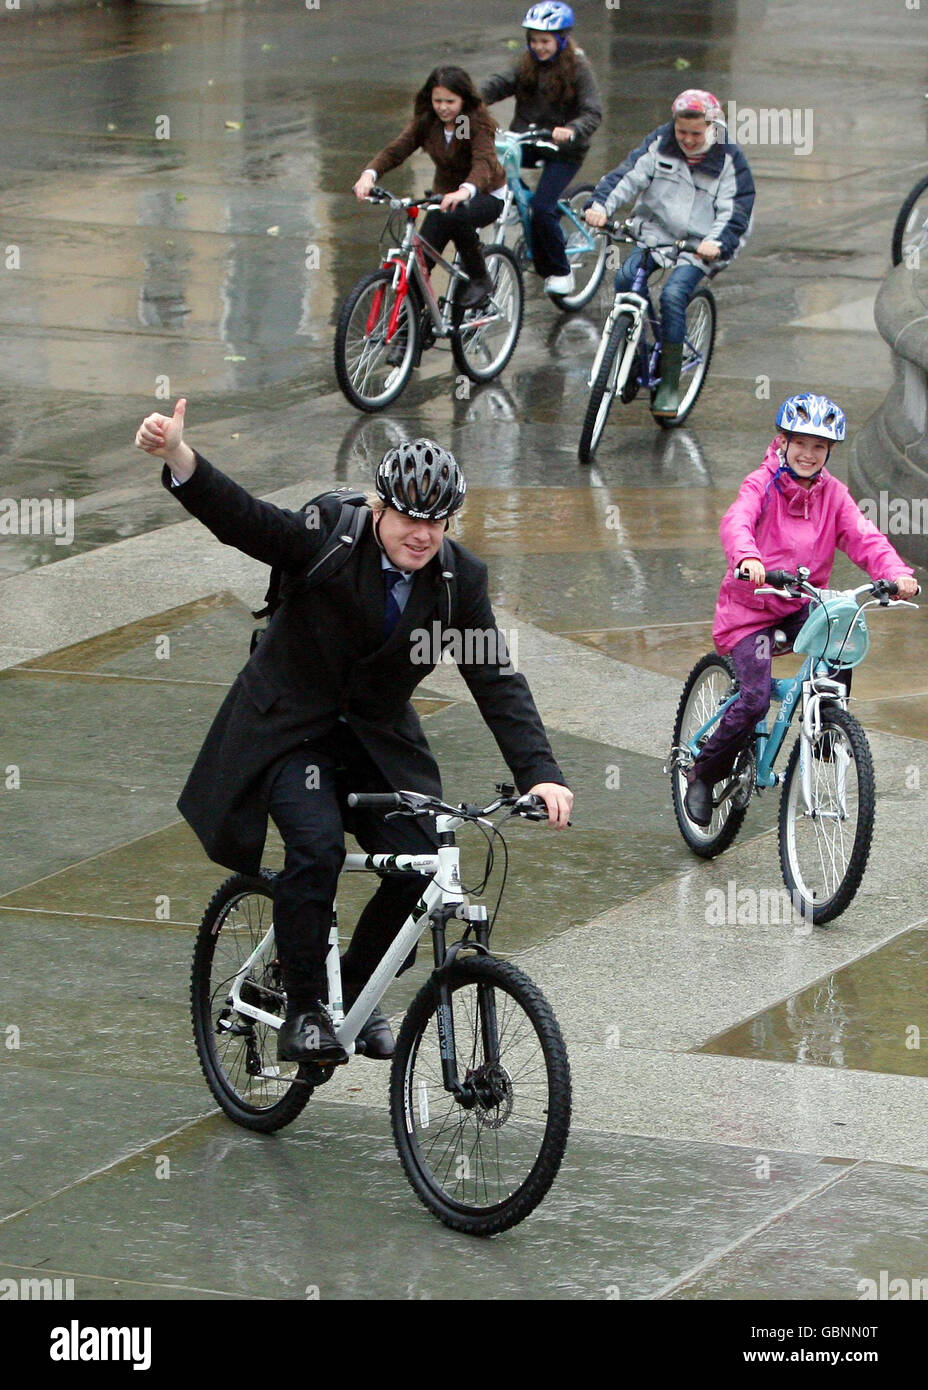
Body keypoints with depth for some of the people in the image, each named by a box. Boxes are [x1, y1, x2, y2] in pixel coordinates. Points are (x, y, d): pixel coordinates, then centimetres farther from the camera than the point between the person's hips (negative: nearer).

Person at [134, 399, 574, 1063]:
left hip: (379, 737, 4)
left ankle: (357, 993, 14)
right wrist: (179, 457, -51)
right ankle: (305, 1010, -13)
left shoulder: (461, 577, -8)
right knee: (317, 847, -27)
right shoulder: (330, 536, -17)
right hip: (291, 728, -4)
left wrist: (540, 774, -22)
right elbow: (243, 520, -32)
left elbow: (496, 679, -10)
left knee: (420, 863, -11)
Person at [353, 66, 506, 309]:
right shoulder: (425, 122, -7)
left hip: (486, 196, -5)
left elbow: (484, 162, -39)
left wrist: (465, 191, -60)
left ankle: (480, 280, -18)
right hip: (446, 195, 5)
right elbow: (395, 151, -18)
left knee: (453, 217, -37)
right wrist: (369, 175, -40)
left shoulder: (477, 123, -21)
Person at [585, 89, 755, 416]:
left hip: (697, 248, -3)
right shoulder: (659, 144, 3)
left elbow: (735, 214, -7)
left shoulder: (729, 161, -4)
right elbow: (628, 176, -6)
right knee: (625, 277, -24)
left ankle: (669, 386, -19)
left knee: (673, 295, -27)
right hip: (654, 234, 3)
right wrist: (602, 205, -24)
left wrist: (717, 243, -27)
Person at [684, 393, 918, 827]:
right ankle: (704, 774, 5)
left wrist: (896, 572, -31)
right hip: (749, 608, -4)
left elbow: (863, 537, -10)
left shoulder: (832, 494, 2)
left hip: (800, 606, 4)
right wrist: (747, 557, -52)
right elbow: (736, 522, -29)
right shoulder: (762, 485, -10)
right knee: (754, 701, -19)